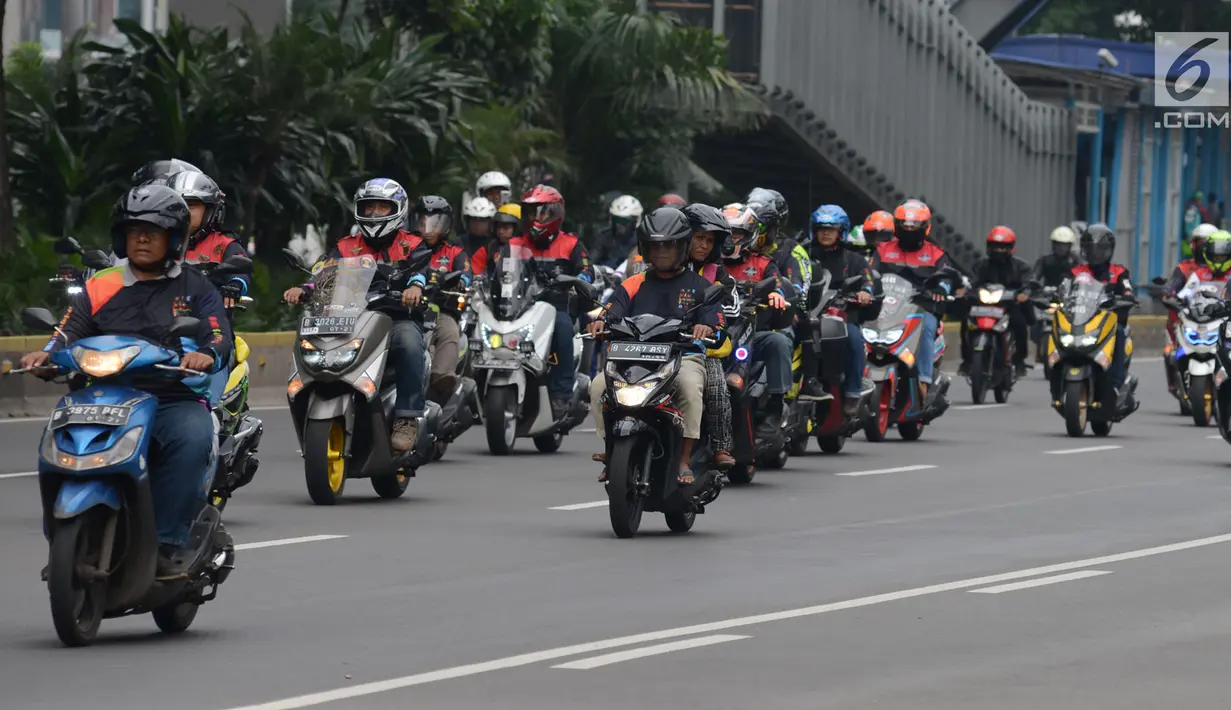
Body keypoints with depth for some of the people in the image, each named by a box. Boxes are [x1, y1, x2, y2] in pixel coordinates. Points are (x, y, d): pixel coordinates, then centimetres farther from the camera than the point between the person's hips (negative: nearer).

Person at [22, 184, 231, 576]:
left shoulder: (195, 288, 13)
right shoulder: (99, 288, 17)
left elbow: (220, 338, 0)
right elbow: (70, 334, 7)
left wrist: (206, 355, -24)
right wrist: (46, 354, -16)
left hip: (176, 401, -2)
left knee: (193, 438, -36)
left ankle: (164, 545, -32)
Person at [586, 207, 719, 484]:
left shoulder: (698, 285, 14)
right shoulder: (633, 285, 19)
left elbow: (715, 320, 1)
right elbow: (612, 311, 5)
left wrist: (706, 328, -23)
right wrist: (600, 322, -20)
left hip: (683, 357, -2)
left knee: (690, 386, -37)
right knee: (599, 386, -25)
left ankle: (685, 461, -33)